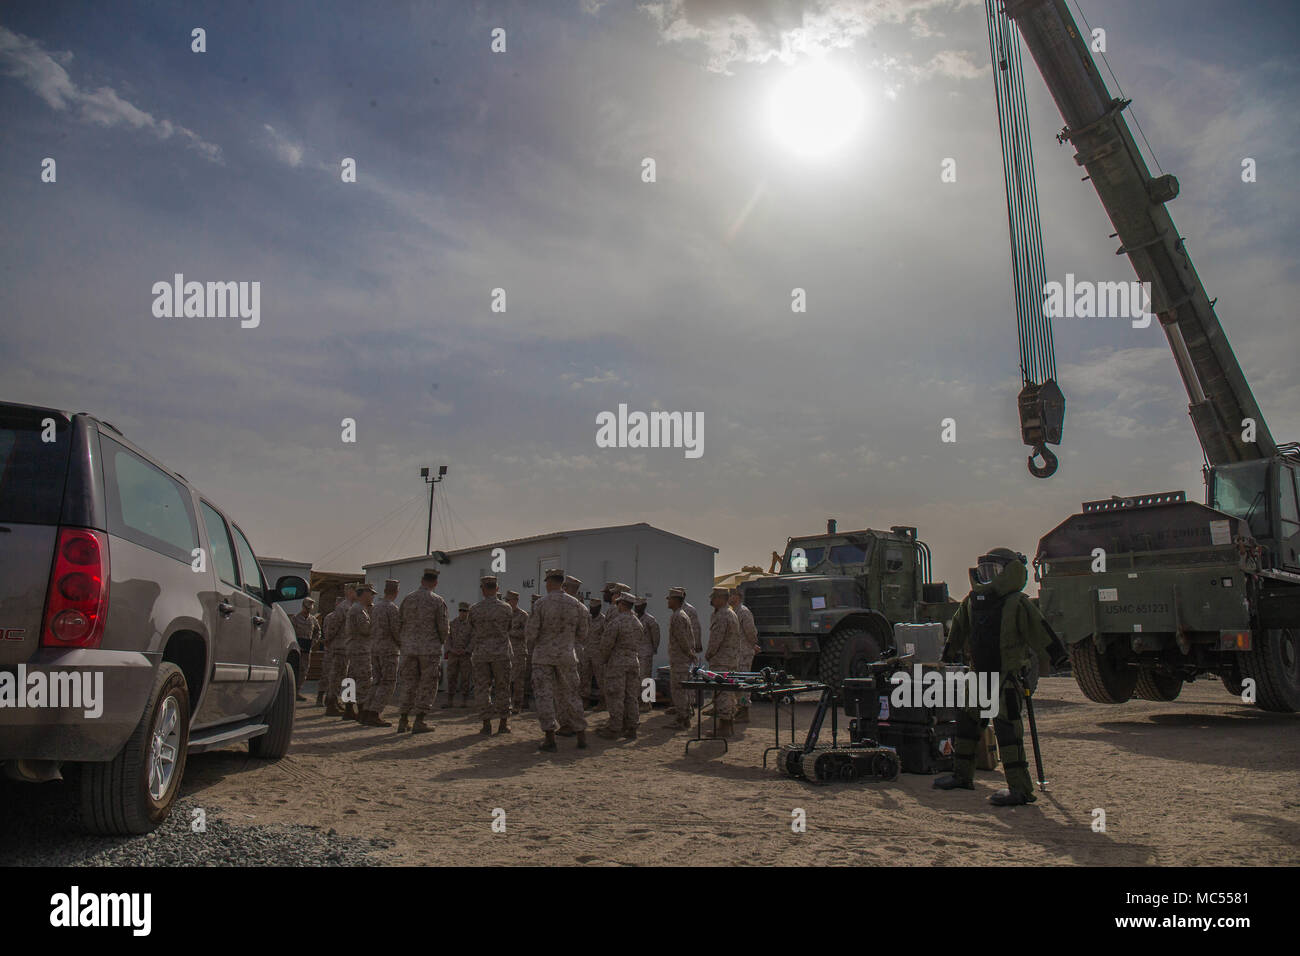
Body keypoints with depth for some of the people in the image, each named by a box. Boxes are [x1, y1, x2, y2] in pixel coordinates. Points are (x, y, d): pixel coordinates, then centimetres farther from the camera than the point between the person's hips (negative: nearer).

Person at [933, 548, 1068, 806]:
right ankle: (962, 775, 31)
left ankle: (1020, 789, -7)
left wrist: (1059, 657, -15)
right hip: (982, 674, 8)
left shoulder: (1018, 605, -13)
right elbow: (959, 630, 22)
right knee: (967, 720, 15)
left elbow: (1040, 633, -13)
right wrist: (949, 653, 33)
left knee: (1006, 726, -13)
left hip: (1010, 677, -8)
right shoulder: (972, 602, 8)